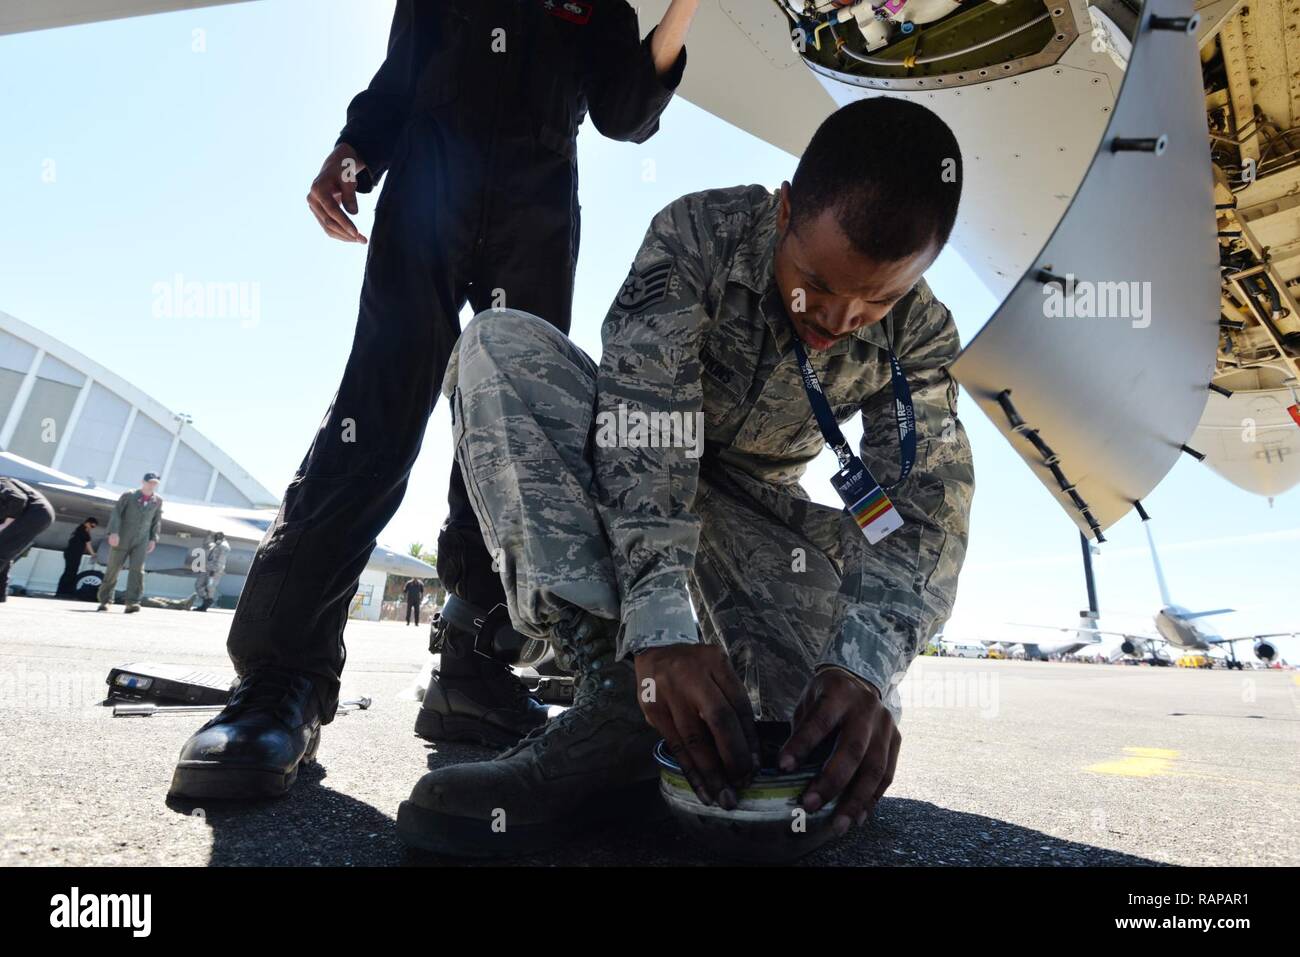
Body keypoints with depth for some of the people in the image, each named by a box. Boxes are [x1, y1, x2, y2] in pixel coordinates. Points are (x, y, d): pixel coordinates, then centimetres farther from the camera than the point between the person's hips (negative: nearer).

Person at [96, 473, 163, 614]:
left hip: (141, 541, 1)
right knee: (113, 570, 5)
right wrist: (113, 532, -18)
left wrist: (154, 539, 4)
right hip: (122, 539, -1)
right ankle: (104, 601, 21)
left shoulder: (158, 500, 7)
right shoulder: (128, 495, -1)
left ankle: (132, 603, -16)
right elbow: (116, 513, -7)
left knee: (137, 569, -13)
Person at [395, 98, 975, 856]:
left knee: (857, 725, -21)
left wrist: (864, 667, -40)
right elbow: (642, 428, -34)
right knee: (503, 342, -30)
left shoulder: (920, 335, -12)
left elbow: (928, 507, -22)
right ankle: (621, 693, -39)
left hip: (753, 510, 2)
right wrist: (663, 625, -46)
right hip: (613, 490, -1)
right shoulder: (701, 233, -21)